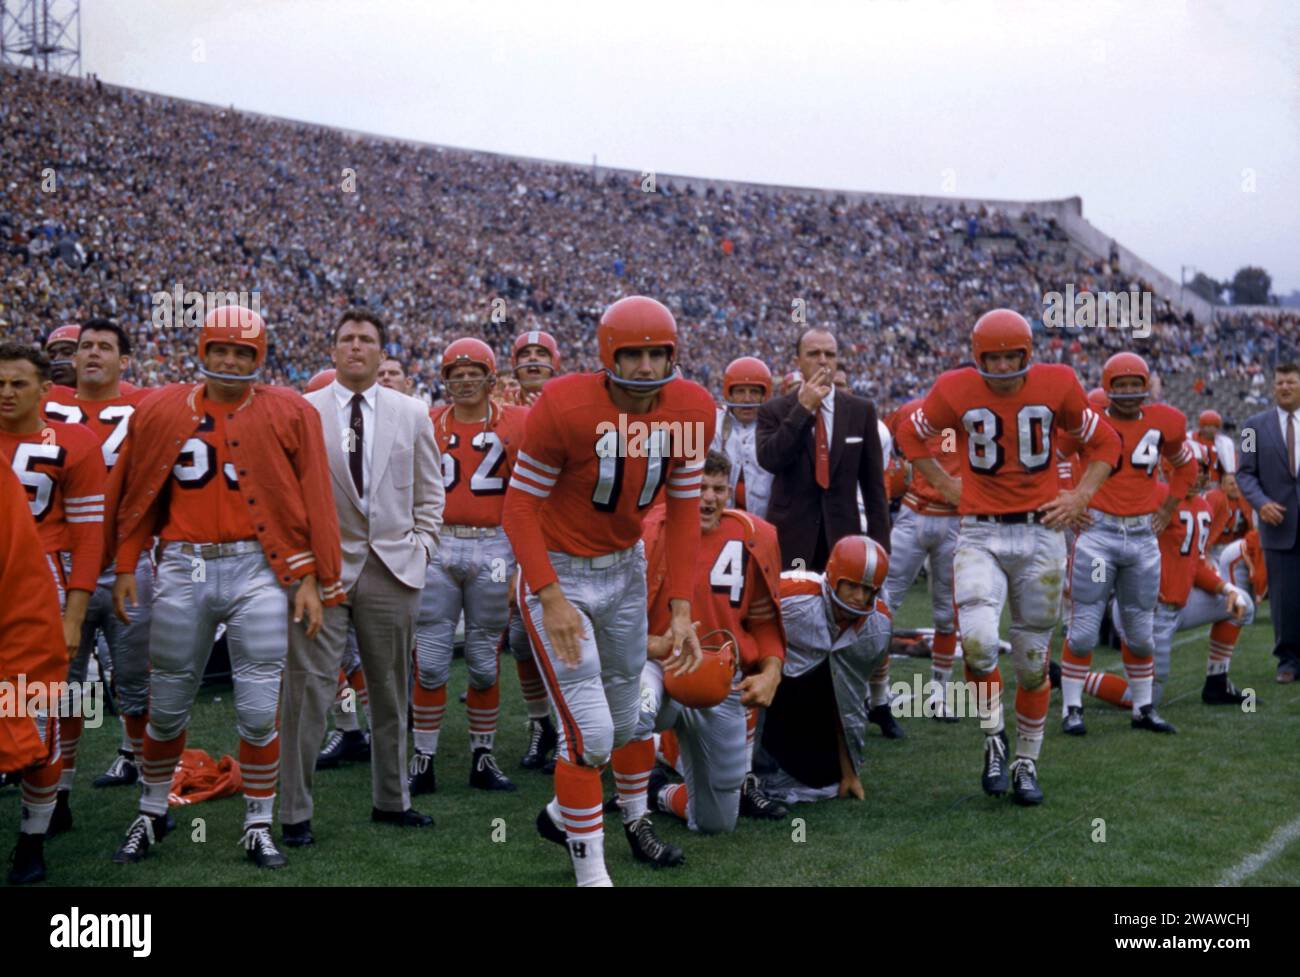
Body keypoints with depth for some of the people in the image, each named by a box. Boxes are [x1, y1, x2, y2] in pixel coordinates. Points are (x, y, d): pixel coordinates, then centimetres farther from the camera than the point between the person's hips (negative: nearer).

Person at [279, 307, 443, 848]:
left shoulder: (412, 413, 9)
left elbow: (430, 492, 14)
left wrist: (421, 546, 4)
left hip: (392, 566, 3)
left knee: (392, 692, 12)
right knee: (309, 689, -5)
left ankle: (391, 800, 25)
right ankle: (295, 813, 3)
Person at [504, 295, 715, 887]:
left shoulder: (691, 411, -10)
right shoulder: (565, 409, -25)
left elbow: (684, 511, -1)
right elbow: (519, 507, -18)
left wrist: (681, 609, -6)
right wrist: (552, 600, -24)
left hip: (625, 569, 6)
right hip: (557, 572, -6)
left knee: (624, 719, 17)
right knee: (589, 731, -10)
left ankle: (565, 813, 44)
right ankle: (590, 871, 7)